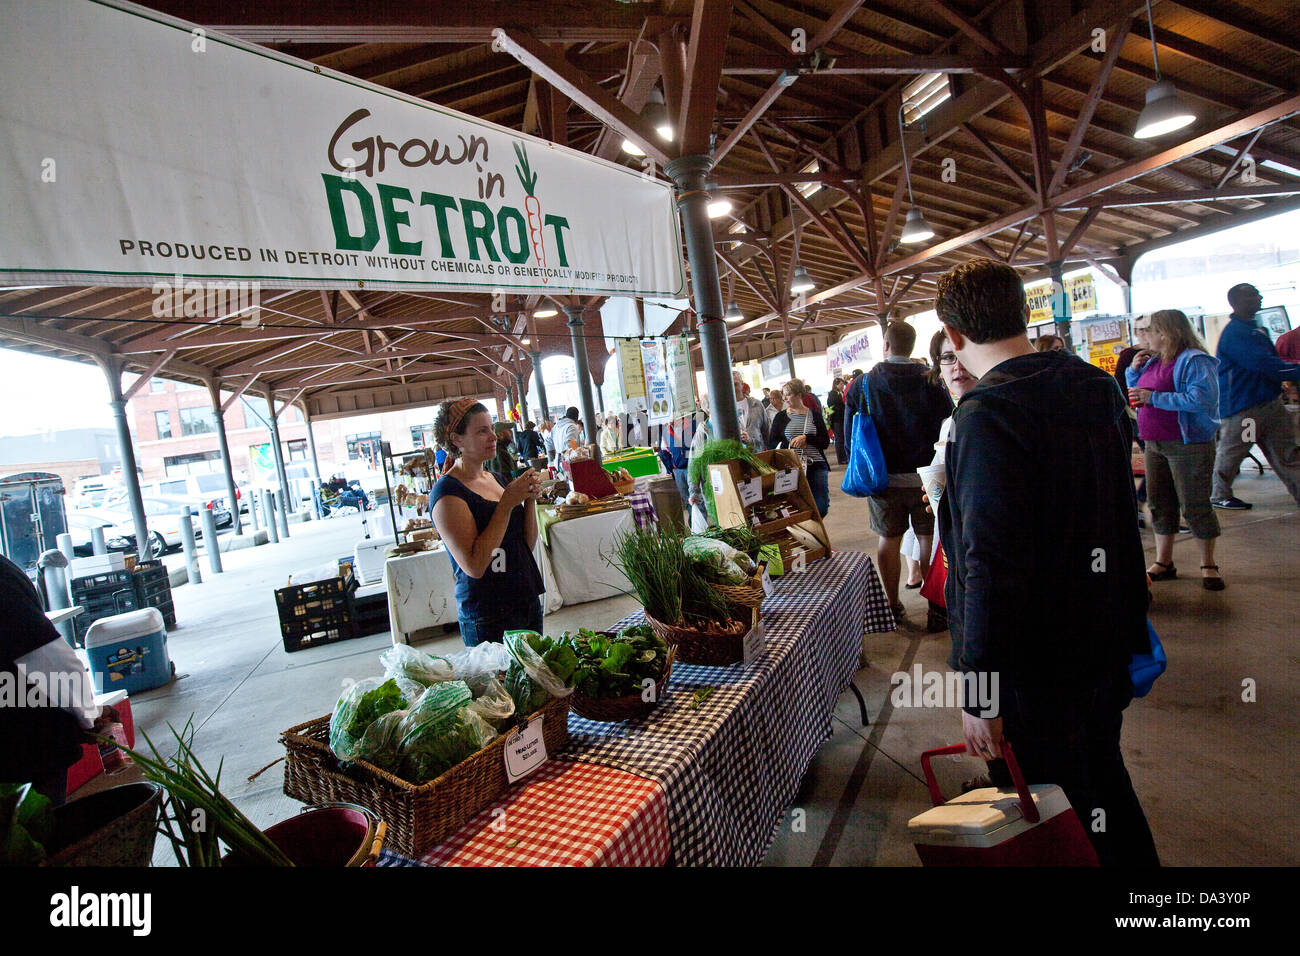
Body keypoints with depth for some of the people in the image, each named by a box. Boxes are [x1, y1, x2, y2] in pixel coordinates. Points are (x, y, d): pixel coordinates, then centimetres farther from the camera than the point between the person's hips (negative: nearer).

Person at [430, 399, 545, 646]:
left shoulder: (497, 479, 9)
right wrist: (508, 503, -20)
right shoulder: (448, 491, -14)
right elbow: (474, 566, -23)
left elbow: (528, 545, 8)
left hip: (529, 604, 7)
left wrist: (530, 499, -7)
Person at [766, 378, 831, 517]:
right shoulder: (780, 417, 9)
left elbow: (826, 442, 3)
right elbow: (771, 444, 5)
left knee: (821, 507, -1)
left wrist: (806, 438, -12)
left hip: (817, 466, 1)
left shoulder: (814, 415, 8)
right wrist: (790, 445, -10)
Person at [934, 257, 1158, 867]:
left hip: (1034, 670, -9)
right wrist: (1130, 628, 25)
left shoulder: (987, 415, -23)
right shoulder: (1092, 388, 4)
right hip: (1104, 645, 9)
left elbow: (990, 566, -28)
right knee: (1105, 795, 28)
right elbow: (1123, 518, 14)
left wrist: (979, 694, -21)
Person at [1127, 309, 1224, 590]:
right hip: (1155, 444, 8)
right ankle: (1163, 563, 21)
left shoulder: (1194, 360, -13)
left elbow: (1202, 398, -27)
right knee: (1158, 503, 11)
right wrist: (1134, 370, 6)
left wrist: (1154, 398, -22)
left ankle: (1208, 565, 16)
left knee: (1195, 506, 0)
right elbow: (1136, 393, 23)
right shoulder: (1153, 361, 11)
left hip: (1188, 444, -8)